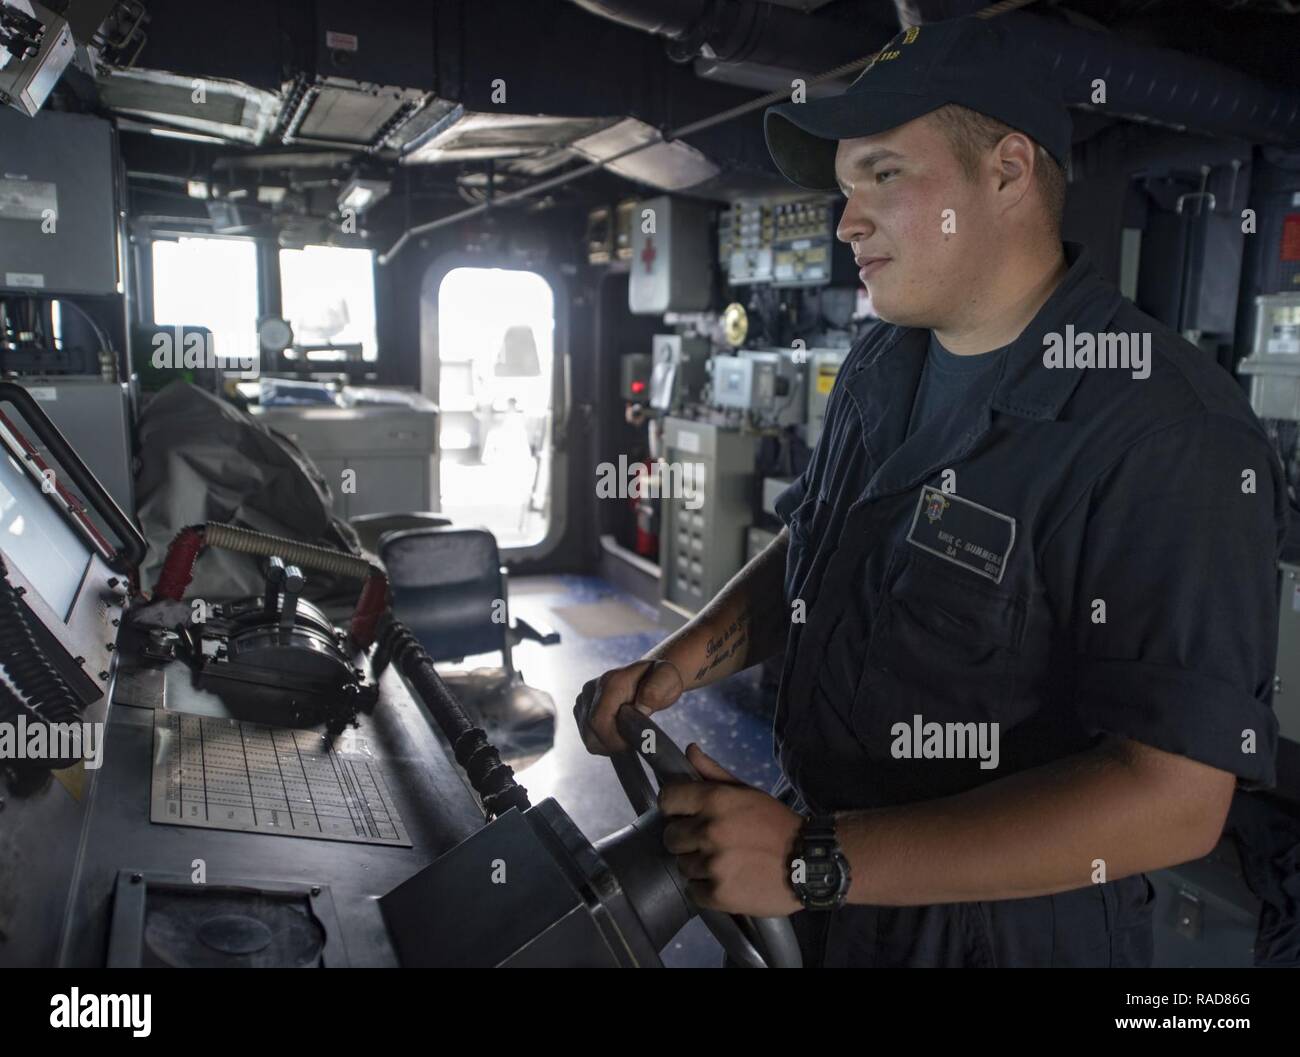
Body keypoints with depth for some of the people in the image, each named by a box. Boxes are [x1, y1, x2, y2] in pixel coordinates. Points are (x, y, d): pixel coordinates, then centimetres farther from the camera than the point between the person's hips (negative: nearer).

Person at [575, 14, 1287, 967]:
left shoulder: (1161, 432, -25)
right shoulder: (882, 367, 1)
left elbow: (1176, 797, -28)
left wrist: (815, 860, -31)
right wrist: (682, 661, -7)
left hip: (1004, 927, -6)